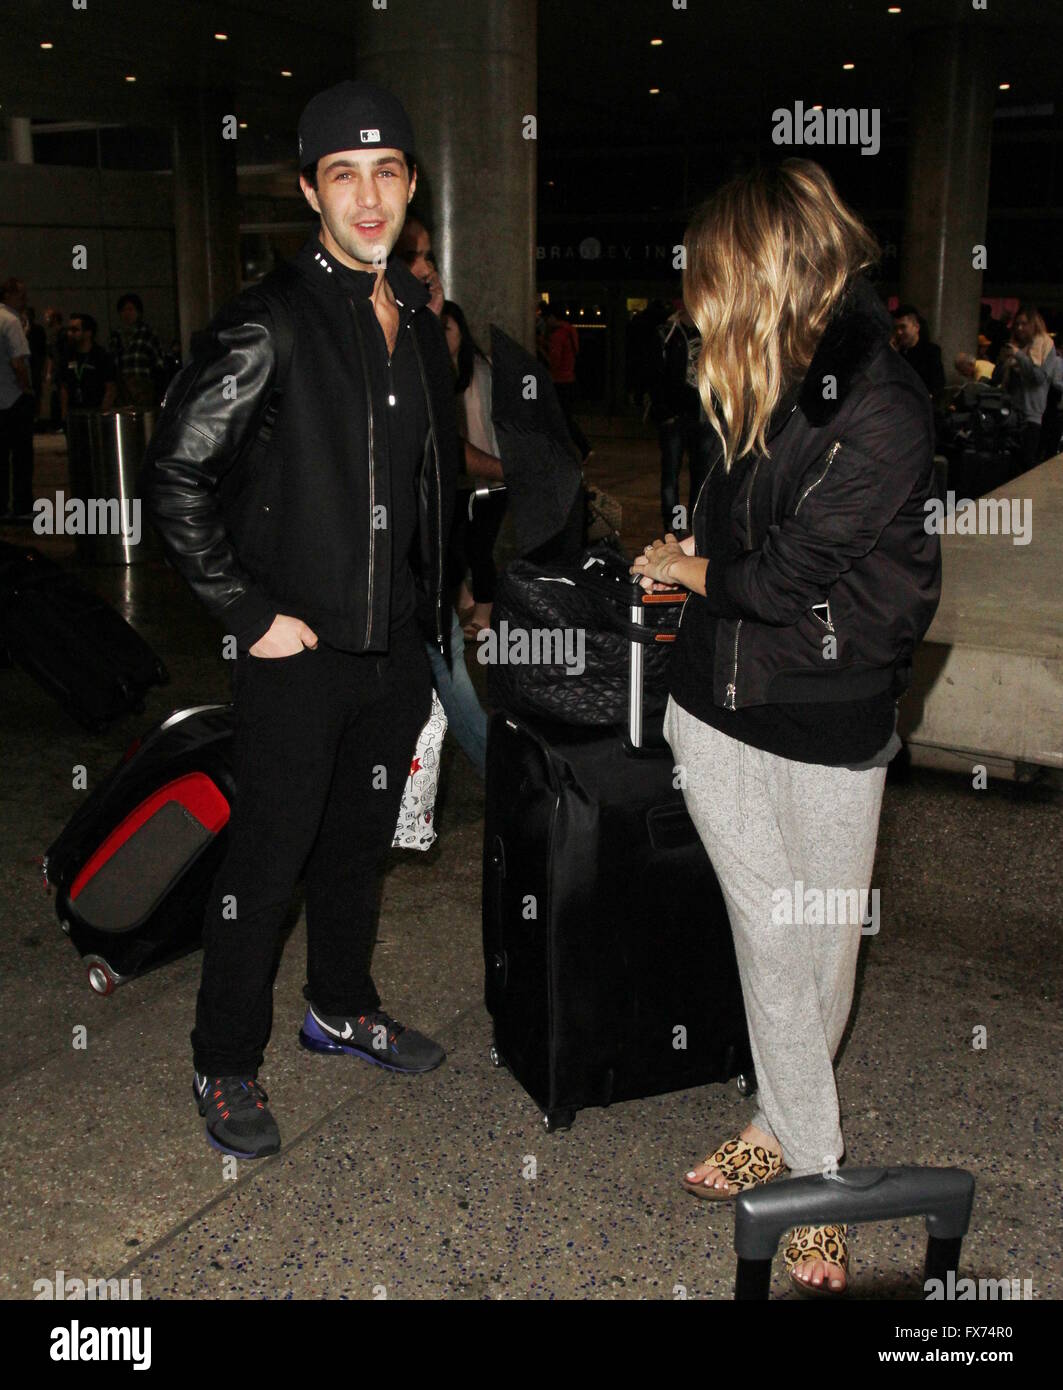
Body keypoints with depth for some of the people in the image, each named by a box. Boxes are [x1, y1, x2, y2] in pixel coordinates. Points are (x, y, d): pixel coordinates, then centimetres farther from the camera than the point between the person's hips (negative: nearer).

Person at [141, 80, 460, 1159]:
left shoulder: (418, 321, 9)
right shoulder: (269, 324, -14)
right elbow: (174, 478, -17)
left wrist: (432, 607, 13)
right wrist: (252, 611, -17)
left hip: (398, 644, 7)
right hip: (300, 652, -7)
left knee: (360, 839, 20)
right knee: (266, 863, 4)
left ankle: (342, 1007, 41)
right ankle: (225, 1069, 21)